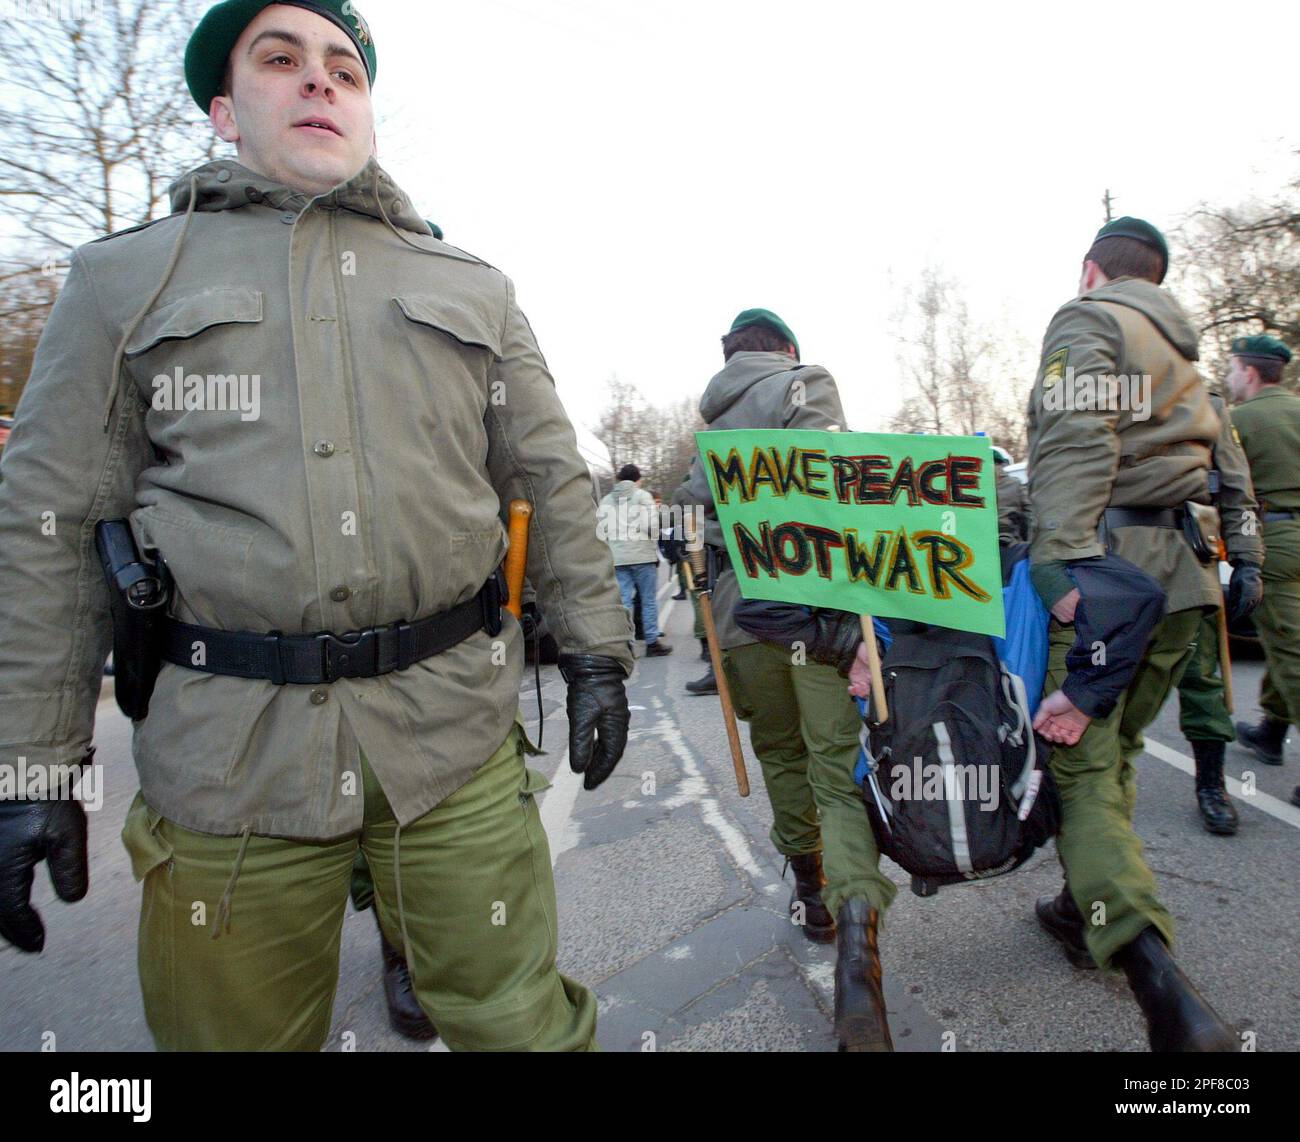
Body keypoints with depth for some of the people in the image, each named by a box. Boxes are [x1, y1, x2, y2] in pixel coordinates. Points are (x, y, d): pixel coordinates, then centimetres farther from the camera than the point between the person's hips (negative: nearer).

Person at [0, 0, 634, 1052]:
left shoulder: (473, 289, 13)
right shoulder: (126, 278, 10)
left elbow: (553, 485, 10)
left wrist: (596, 653, 4)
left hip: (459, 728, 1)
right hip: (226, 752, 1)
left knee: (519, 1023, 9)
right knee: (237, 1029, 16)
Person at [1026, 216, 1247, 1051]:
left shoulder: (1087, 321, 1)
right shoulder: (1182, 349, 27)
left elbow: (1076, 443, -17)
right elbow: (1223, 467, 22)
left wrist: (1064, 560, -24)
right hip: (1182, 572, 9)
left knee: (1081, 768, -8)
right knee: (1116, 750, 19)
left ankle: (1162, 985, -19)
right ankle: (1088, 908, 32)